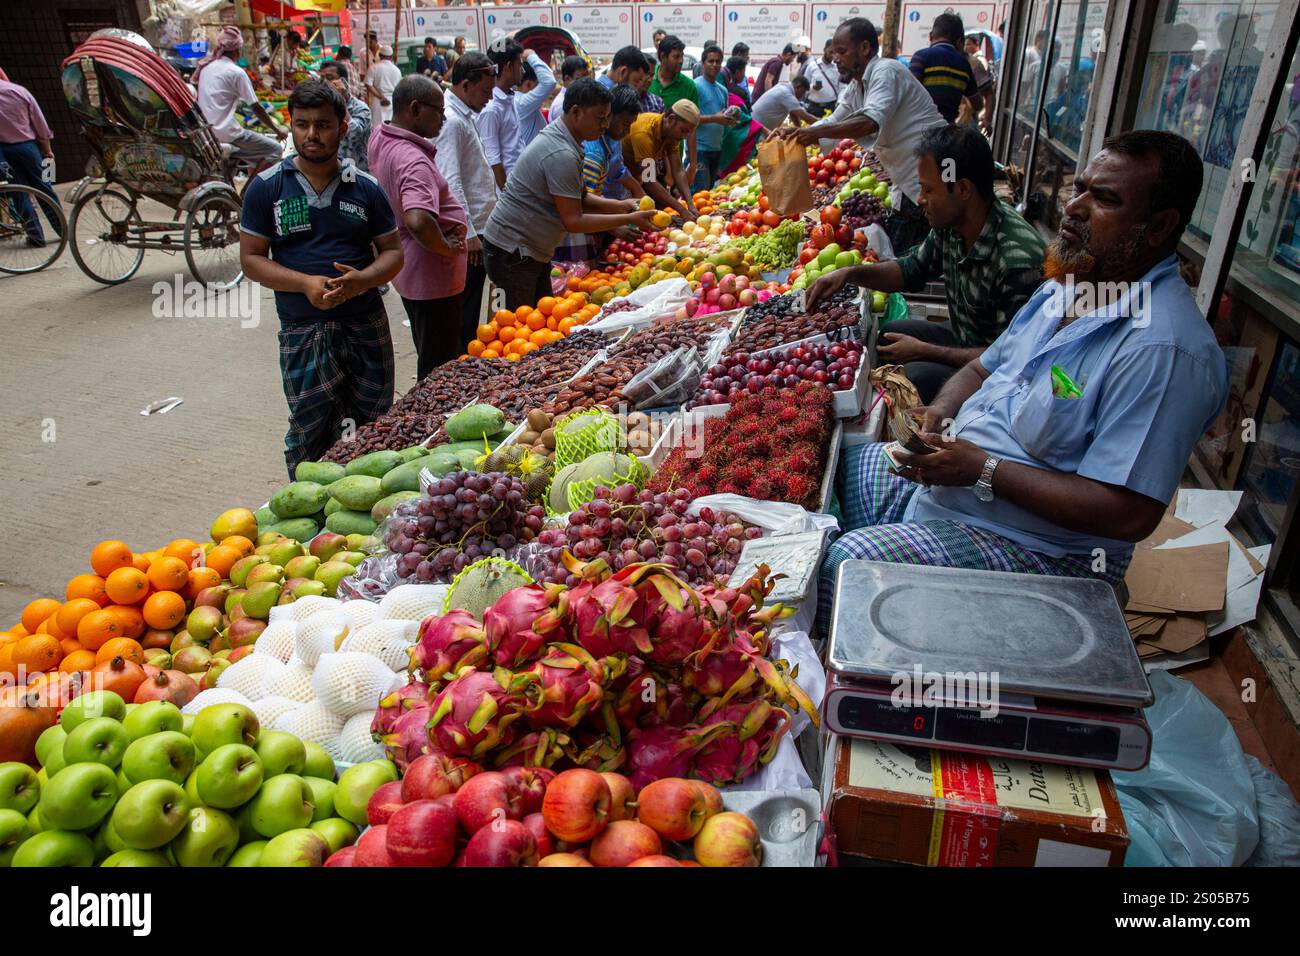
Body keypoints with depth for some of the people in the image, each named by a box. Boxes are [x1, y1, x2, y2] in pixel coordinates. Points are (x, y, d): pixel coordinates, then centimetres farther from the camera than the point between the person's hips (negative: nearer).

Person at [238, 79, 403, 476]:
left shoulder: (365, 187, 5)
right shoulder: (267, 186, 1)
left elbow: (393, 251, 8)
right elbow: (252, 258, 0)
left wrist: (364, 279, -14)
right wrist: (306, 283, -17)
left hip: (367, 324, 2)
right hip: (303, 330, -1)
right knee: (310, 438, 5)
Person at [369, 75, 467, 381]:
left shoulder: (380, 138, 5)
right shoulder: (413, 160, -27)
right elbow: (418, 221, -42)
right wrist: (446, 247, -23)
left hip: (409, 272, 10)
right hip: (433, 276, -10)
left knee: (430, 358, 25)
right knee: (440, 368, 3)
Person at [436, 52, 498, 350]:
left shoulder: (466, 116, 15)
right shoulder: (451, 121, -17)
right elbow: (450, 183, -23)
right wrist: (468, 234, -23)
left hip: (477, 228, 10)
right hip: (468, 233, -10)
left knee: (470, 306, 17)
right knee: (465, 311, -3)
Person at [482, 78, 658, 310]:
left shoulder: (557, 137, 9)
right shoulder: (562, 155, -23)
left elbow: (579, 198, 15)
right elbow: (573, 221, -24)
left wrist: (620, 205, 1)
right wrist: (630, 219, -21)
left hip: (533, 250, 10)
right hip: (512, 251, -10)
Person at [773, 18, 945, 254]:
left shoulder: (886, 71, -14)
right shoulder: (856, 87, 15)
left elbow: (872, 121, -29)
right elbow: (833, 122, 19)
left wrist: (817, 132, -34)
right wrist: (796, 132, 1)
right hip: (908, 183, 9)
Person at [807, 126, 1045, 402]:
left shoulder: (1018, 260, -32)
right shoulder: (950, 225, -6)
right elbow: (912, 269, 12)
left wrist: (925, 352, -20)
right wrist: (849, 274, -3)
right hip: (961, 338, 9)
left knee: (914, 377, -27)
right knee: (885, 335, 8)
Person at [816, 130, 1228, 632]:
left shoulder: (1164, 348, -25)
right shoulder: (1069, 283, 6)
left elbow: (1129, 515, -29)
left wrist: (983, 469, -25)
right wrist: (940, 411, -4)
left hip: (1037, 548, -10)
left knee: (848, 562, -26)